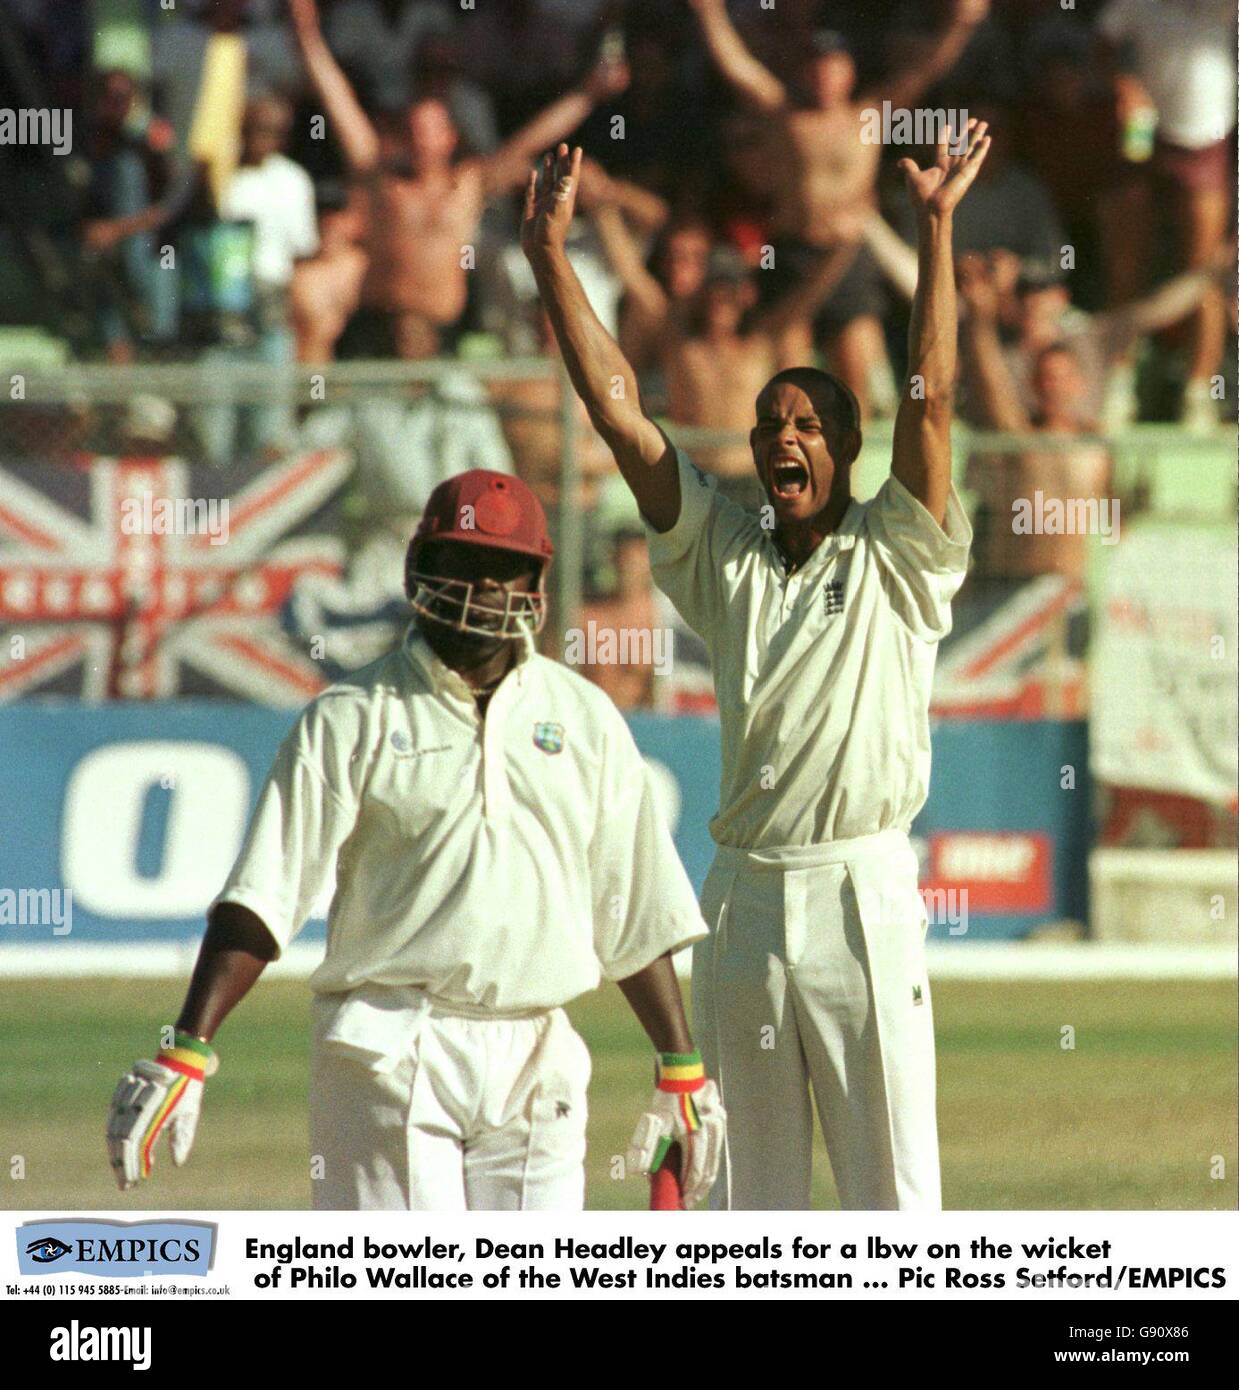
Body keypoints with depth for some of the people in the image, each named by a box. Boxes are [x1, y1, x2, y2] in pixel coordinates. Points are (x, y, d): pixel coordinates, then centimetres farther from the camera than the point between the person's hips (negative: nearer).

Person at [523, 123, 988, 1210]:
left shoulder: (895, 561, 2)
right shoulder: (724, 559, 12)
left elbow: (931, 397, -8)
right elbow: (617, 406, 9)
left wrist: (936, 229, -13)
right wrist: (550, 257, 4)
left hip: (862, 895, -4)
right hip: (742, 900, 4)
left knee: (892, 1181, -4)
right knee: (750, 1180, 9)